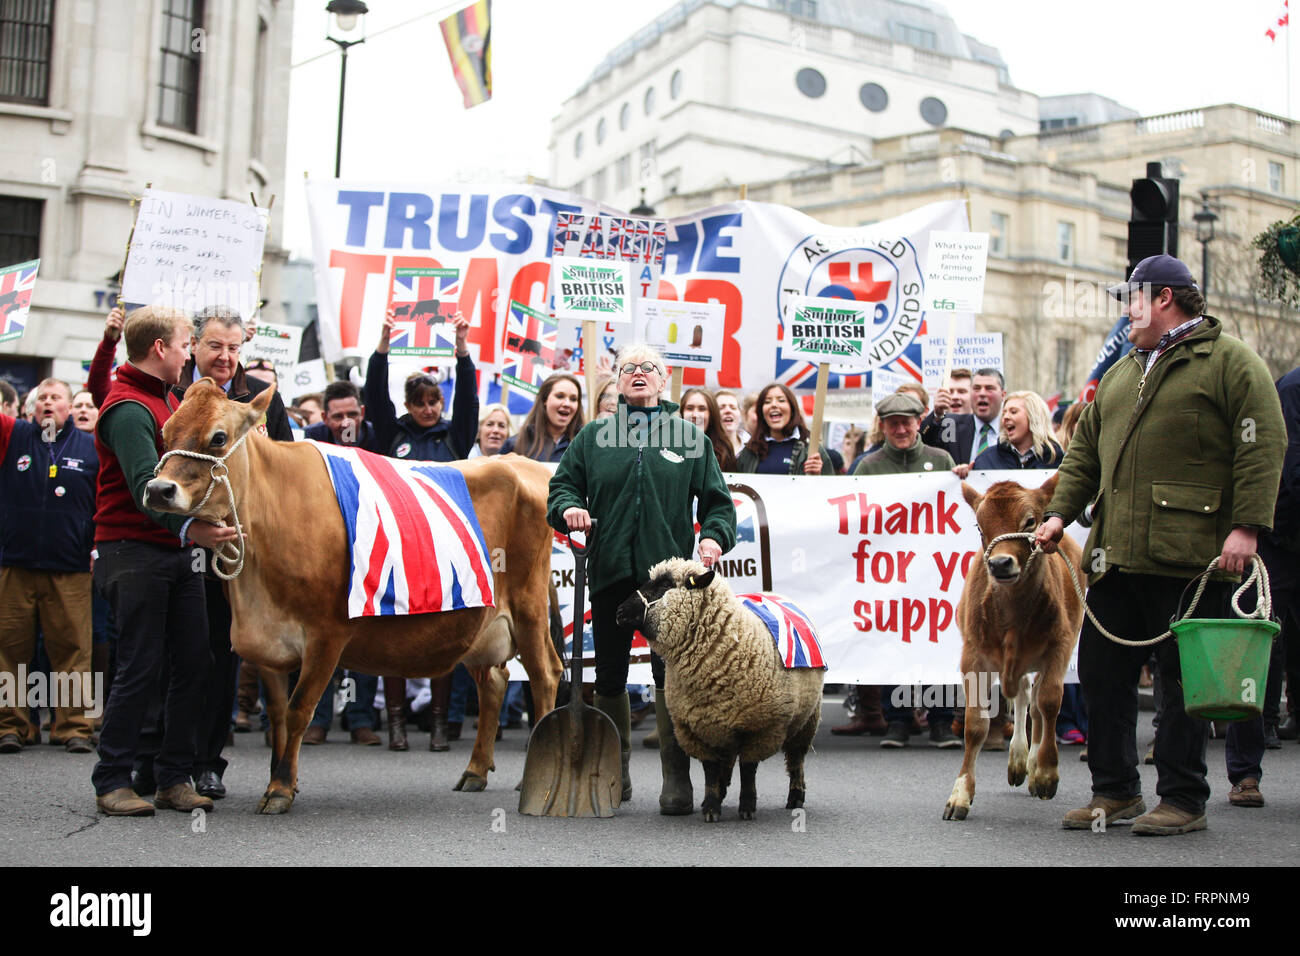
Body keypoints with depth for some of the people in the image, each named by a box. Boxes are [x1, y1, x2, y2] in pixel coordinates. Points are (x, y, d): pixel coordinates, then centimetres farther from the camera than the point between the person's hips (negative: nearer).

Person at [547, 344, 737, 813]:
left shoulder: (690, 437, 11)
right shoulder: (593, 437, 13)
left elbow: (717, 501, 11)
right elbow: (562, 485, 14)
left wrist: (713, 536, -7)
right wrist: (569, 507, -8)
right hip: (609, 572, 2)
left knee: (671, 674, -9)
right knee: (609, 676, 9)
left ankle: (676, 780, -2)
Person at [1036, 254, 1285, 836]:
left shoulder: (1229, 362, 0)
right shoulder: (1120, 374, 23)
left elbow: (1262, 448, -9)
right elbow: (1086, 453, 22)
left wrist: (1246, 527, -17)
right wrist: (1059, 512, 9)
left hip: (1189, 558, -7)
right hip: (1115, 555, 7)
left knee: (1183, 680, 0)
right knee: (1103, 672, 8)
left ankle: (1183, 800, 11)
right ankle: (1114, 792, 20)